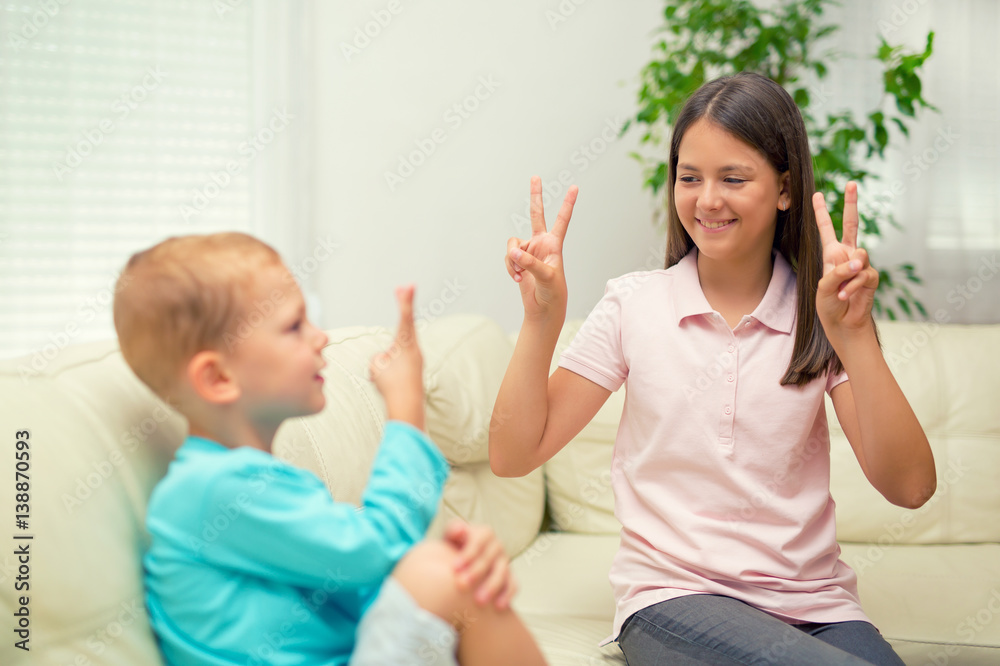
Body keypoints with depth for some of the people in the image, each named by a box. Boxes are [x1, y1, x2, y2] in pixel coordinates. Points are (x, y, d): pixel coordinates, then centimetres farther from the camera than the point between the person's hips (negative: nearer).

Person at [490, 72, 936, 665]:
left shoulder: (819, 313, 3)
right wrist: (543, 318, -12)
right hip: (672, 595, -1)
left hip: (813, 604, 2)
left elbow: (910, 487, -9)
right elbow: (513, 456, 1)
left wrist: (853, 334, -19)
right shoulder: (634, 304, 4)